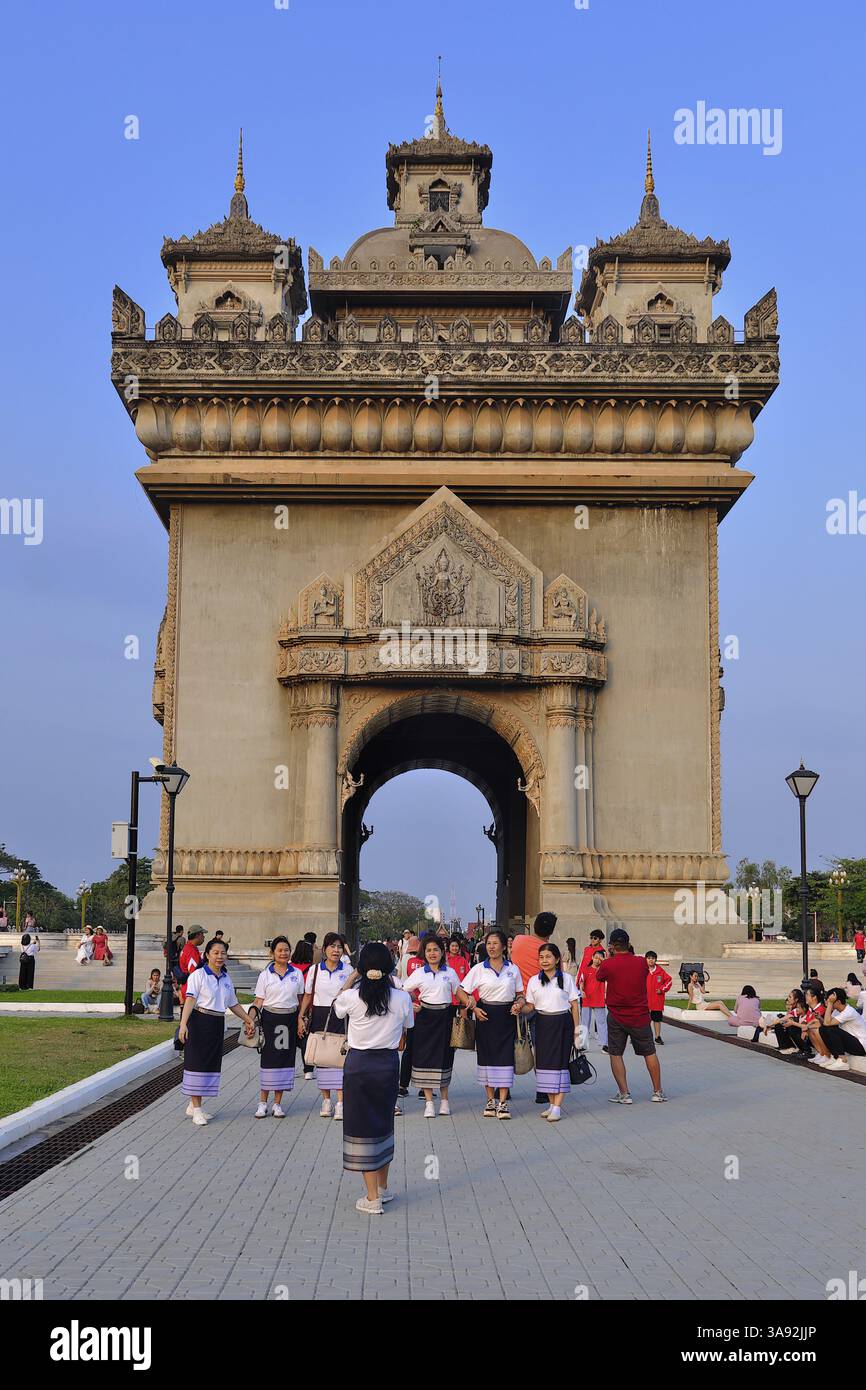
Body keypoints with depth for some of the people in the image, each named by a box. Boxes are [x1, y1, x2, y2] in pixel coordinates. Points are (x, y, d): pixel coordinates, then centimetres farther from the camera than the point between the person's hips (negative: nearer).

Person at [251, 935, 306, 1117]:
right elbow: (259, 1001, 1)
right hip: (270, 1019, -2)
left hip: (289, 1020, 2)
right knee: (268, 1059, -1)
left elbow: (300, 999, 13)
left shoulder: (297, 974, 7)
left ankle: (278, 1104, 13)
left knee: (285, 1059, 4)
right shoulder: (265, 975, 2)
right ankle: (263, 1102, 9)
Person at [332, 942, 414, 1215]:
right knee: (384, 1124, 19)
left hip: (358, 1064, -3)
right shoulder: (402, 998, -7)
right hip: (388, 1064, 3)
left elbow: (336, 1007, 12)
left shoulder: (352, 996, -13)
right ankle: (383, 1188, 32)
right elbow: (403, 1041, 2)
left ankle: (373, 1198, 6)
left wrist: (350, 979, 15)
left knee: (362, 1127, 5)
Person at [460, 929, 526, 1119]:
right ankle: (491, 1101, 14)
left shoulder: (513, 968, 6)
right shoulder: (479, 969, 1)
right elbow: (464, 993, 3)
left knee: (505, 1055, -5)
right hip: (486, 1016, 0)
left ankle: (503, 1102, 0)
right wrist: (474, 1009, -10)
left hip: (507, 1016, 0)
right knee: (487, 1055, 3)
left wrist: (519, 1004, -7)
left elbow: (520, 994, 14)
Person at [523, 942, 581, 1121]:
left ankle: (557, 1107, -7)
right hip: (542, 1024, 3)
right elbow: (530, 1006, 8)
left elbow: (574, 1005, 3)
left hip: (562, 1023, -3)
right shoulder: (534, 981, 8)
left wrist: (576, 1029, -1)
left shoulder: (566, 978, 2)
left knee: (560, 1062, -7)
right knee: (544, 1062, 3)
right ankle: (552, 1104, 13)